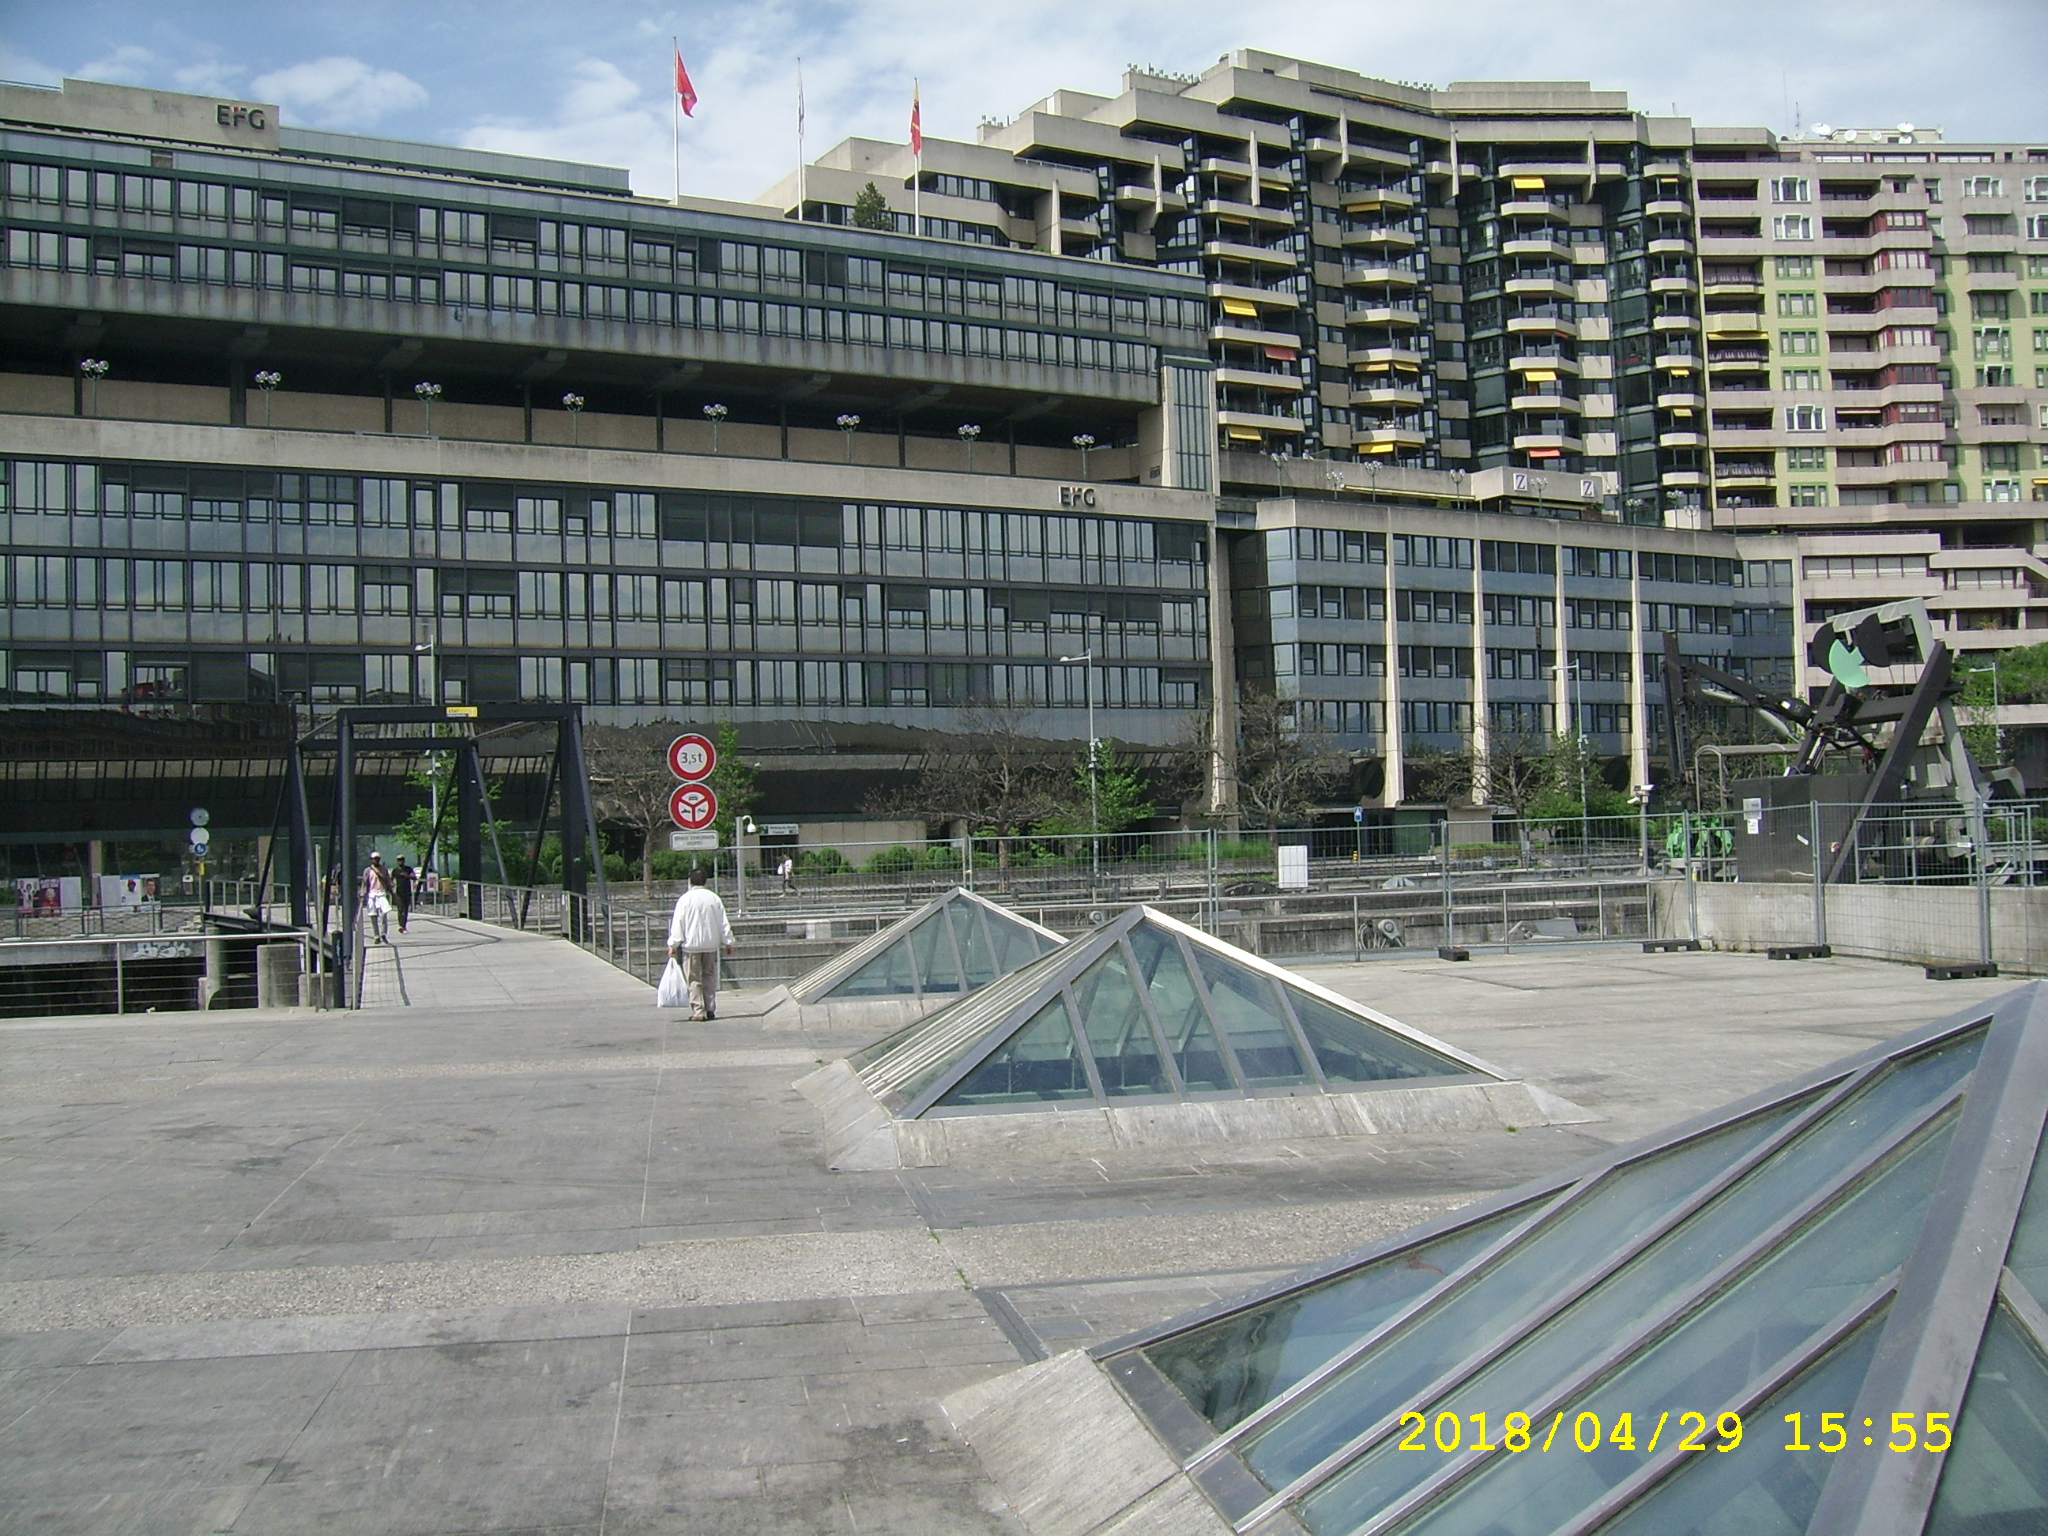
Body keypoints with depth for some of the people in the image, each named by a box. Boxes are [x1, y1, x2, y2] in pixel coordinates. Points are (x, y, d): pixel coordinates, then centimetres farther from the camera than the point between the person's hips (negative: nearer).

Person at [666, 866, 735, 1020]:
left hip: (691, 945, -3)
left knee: (694, 979, 0)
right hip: (711, 944, 3)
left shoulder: (685, 899, -6)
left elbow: (677, 923, -6)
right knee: (710, 977, 12)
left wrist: (673, 945, -2)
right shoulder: (713, 898, 3)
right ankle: (711, 1010, 9)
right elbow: (723, 923, 7)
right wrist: (728, 942, 15)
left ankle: (698, 1011, -5)